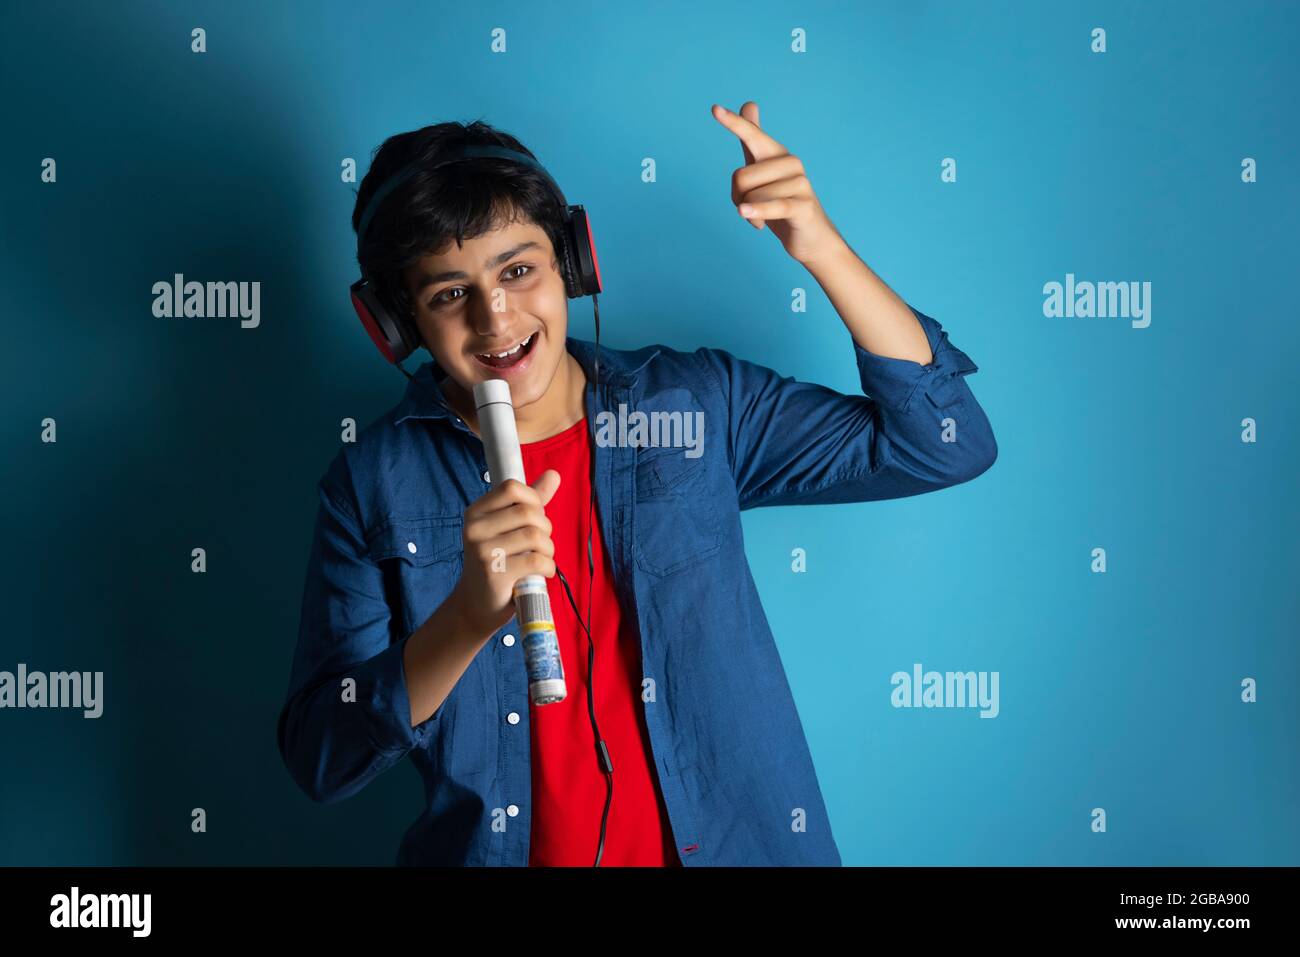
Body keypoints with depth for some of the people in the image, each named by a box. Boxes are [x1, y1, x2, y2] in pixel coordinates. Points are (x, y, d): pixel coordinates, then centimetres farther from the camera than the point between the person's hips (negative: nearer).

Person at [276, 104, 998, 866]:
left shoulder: (698, 403, -4)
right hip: (492, 847, 0)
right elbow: (320, 759, -11)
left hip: (725, 841, 1)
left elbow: (943, 444, -7)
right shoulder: (374, 484, -7)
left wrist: (820, 245, -17)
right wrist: (469, 618, -28)